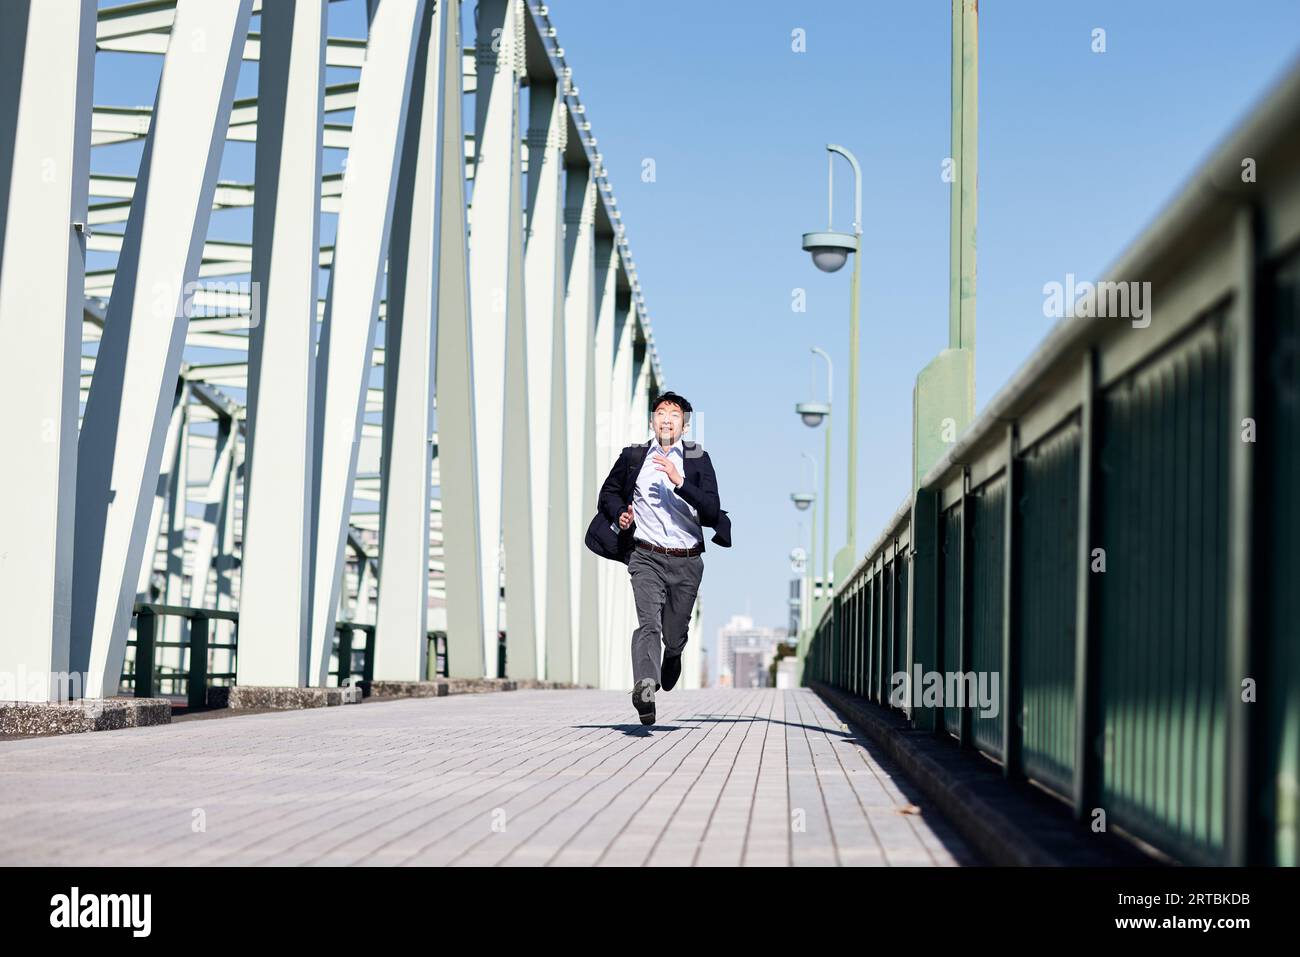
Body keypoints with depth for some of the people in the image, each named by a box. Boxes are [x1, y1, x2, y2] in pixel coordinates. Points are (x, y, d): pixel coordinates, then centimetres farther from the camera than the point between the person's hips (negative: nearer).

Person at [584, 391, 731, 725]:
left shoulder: (698, 459, 2)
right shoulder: (633, 456, 6)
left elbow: (712, 510, -9)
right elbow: (609, 492, 23)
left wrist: (679, 481, -20)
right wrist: (619, 514, 2)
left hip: (687, 562, 1)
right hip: (646, 557, -1)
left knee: (674, 635, 11)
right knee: (648, 622, -23)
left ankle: (672, 661, 47)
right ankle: (644, 689, -42)